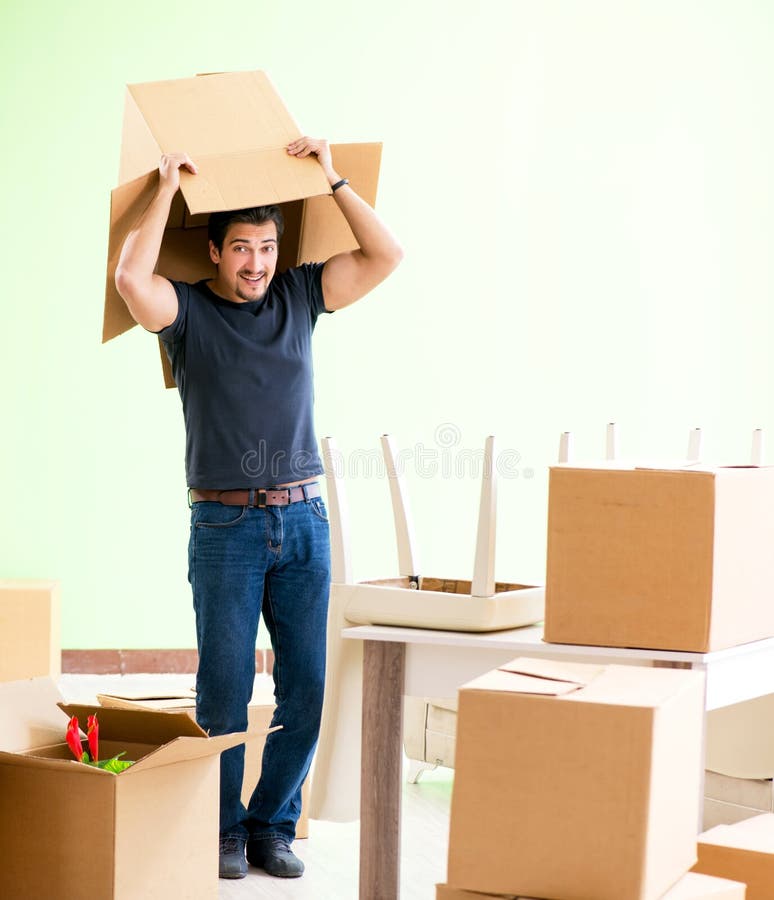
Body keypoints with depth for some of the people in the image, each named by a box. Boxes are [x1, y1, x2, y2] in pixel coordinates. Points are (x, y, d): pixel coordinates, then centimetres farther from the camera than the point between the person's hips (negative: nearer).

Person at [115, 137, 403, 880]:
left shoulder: (299, 297, 9)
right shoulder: (187, 311, -1)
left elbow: (386, 255, 4)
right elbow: (131, 277, -22)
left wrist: (330, 178, -1)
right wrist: (166, 189, -13)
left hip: (303, 519, 3)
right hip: (225, 526, -3)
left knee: (304, 684, 2)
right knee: (225, 690, -2)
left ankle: (272, 824, 15)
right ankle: (225, 829, 12)